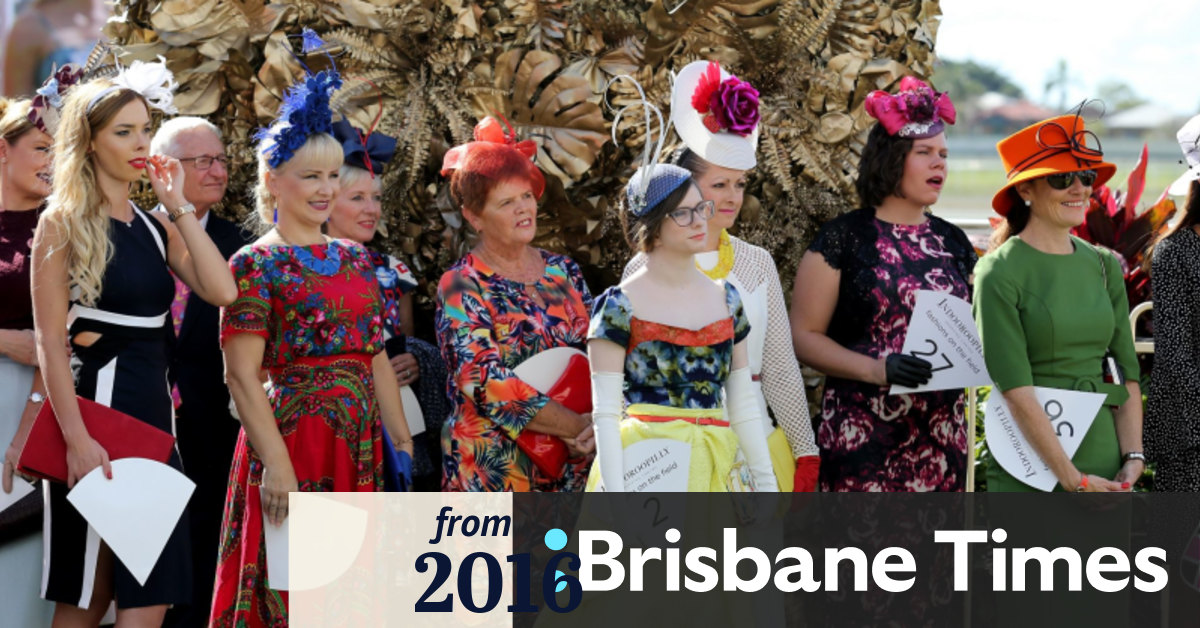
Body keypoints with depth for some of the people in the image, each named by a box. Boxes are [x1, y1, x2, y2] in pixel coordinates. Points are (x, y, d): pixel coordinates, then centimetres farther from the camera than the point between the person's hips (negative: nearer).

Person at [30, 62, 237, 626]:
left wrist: (178, 207, -2)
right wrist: (76, 440, -19)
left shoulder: (154, 227, 14)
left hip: (152, 412, 6)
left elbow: (221, 290, -2)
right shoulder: (64, 222, -4)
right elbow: (49, 343, -10)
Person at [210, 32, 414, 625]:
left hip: (360, 443, 6)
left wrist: (403, 443, 9)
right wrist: (276, 465, -20)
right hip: (293, 436, -6)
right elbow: (242, 376, -12)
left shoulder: (355, 259, 14)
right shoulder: (256, 264, -5)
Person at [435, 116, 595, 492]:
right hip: (495, 471, -4)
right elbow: (490, 385, -16)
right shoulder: (461, 288, -5)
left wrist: (600, 424, -12)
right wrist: (580, 426, -18)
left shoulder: (564, 271, 11)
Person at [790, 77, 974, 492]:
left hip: (941, 436, 5)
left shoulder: (953, 243, 15)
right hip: (862, 435, -5)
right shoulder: (845, 238, -1)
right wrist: (876, 370, -19)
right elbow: (804, 335, -5)